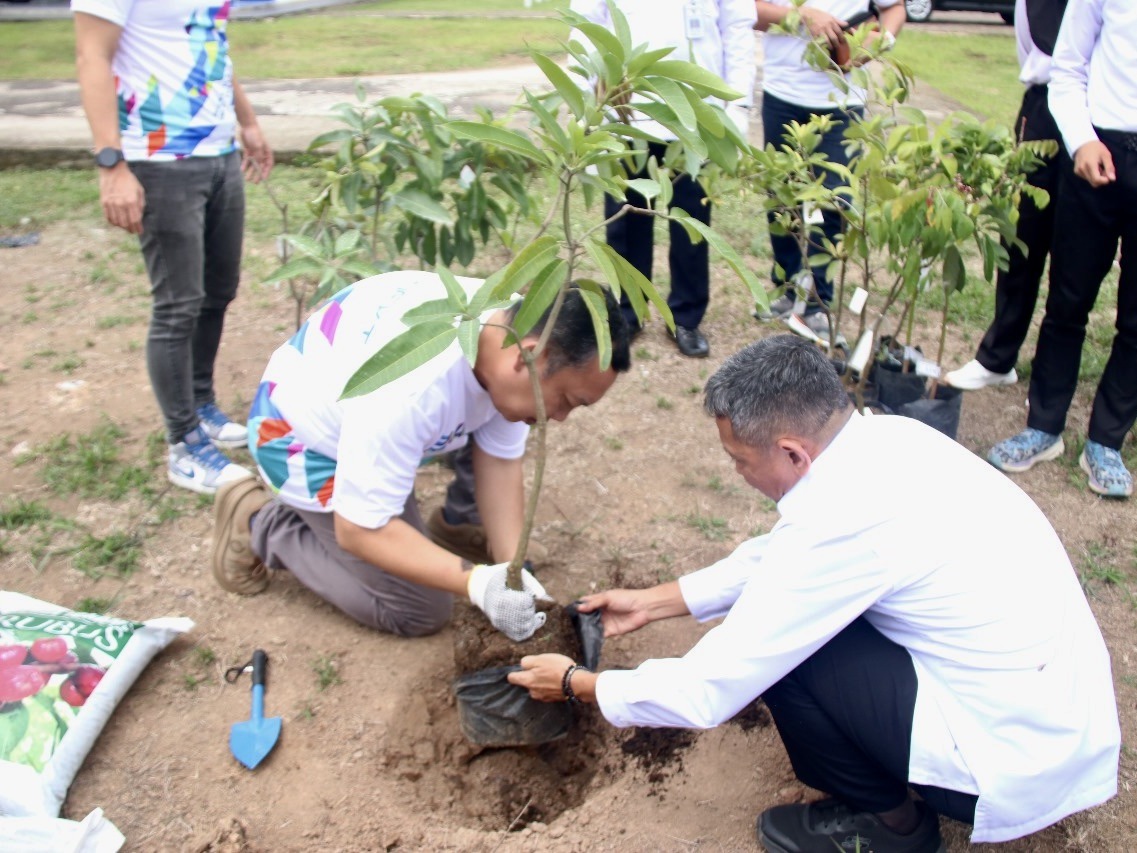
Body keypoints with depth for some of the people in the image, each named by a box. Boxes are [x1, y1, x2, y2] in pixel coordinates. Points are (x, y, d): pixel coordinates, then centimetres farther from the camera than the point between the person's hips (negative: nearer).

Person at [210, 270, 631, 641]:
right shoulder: (411, 391, -41)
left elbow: (500, 461, -10)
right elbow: (359, 529, -33)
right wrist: (477, 584, -39)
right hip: (305, 443, -7)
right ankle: (261, 525, 4)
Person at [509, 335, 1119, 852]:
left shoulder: (836, 523, -28)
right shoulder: (885, 435, -2)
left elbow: (706, 694, -18)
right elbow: (776, 556, 14)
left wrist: (577, 684, -2)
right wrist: (651, 602, 18)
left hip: (1017, 761, -8)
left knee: (778, 644, -13)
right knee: (785, 605, 10)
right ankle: (891, 803, 20)